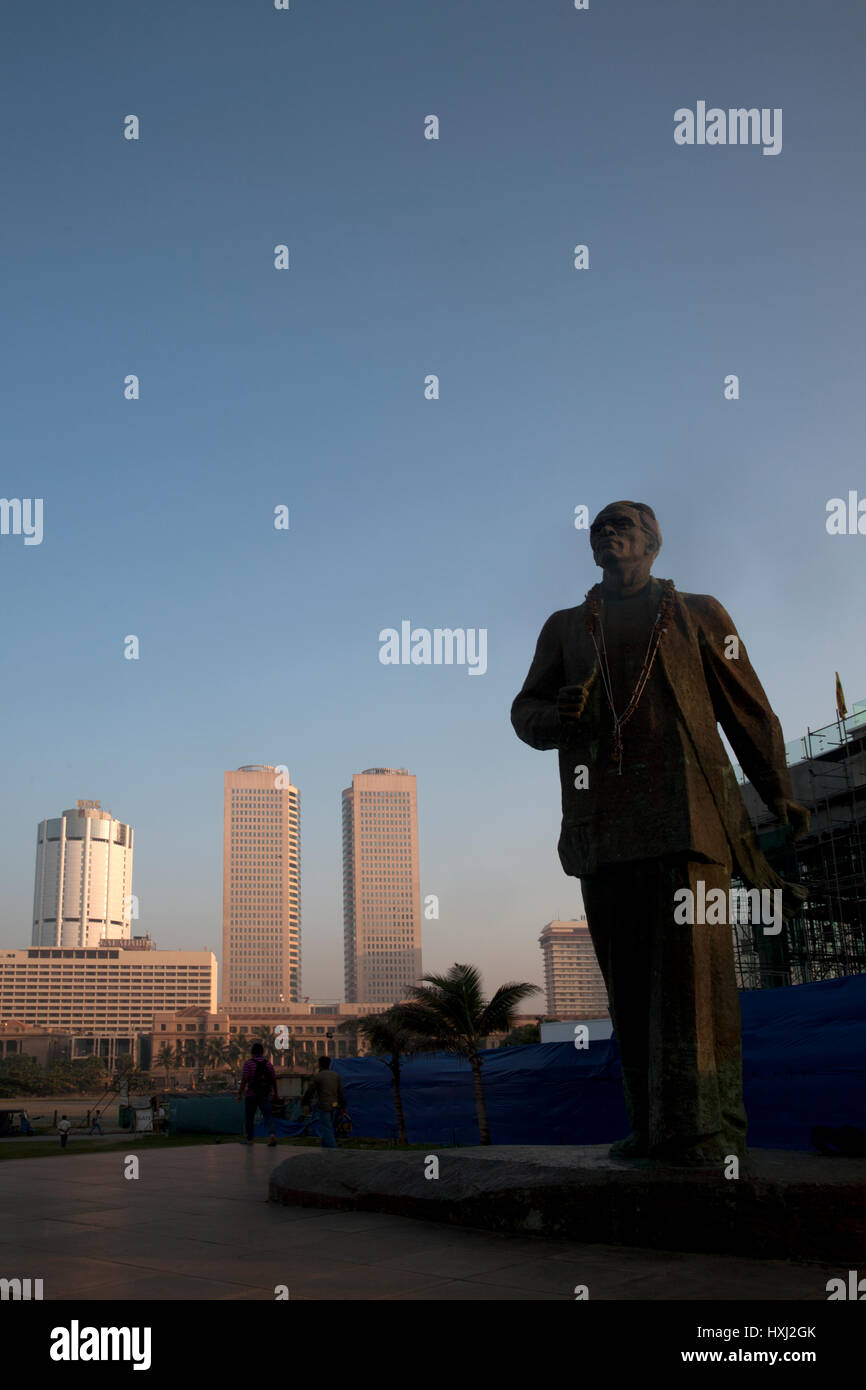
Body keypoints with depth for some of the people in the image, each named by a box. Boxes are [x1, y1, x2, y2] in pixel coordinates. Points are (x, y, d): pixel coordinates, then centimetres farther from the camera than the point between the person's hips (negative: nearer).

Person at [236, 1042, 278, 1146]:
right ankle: (272, 1134, -21)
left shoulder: (248, 1063, -7)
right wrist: (275, 1093, 20)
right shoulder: (268, 1063, 6)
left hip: (251, 1094, -3)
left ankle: (248, 1138, 21)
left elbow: (244, 1079, -14)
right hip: (266, 1094, 3)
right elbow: (274, 1079, 8)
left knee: (249, 1116, 12)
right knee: (268, 1115, 0)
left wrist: (240, 1093, -8)